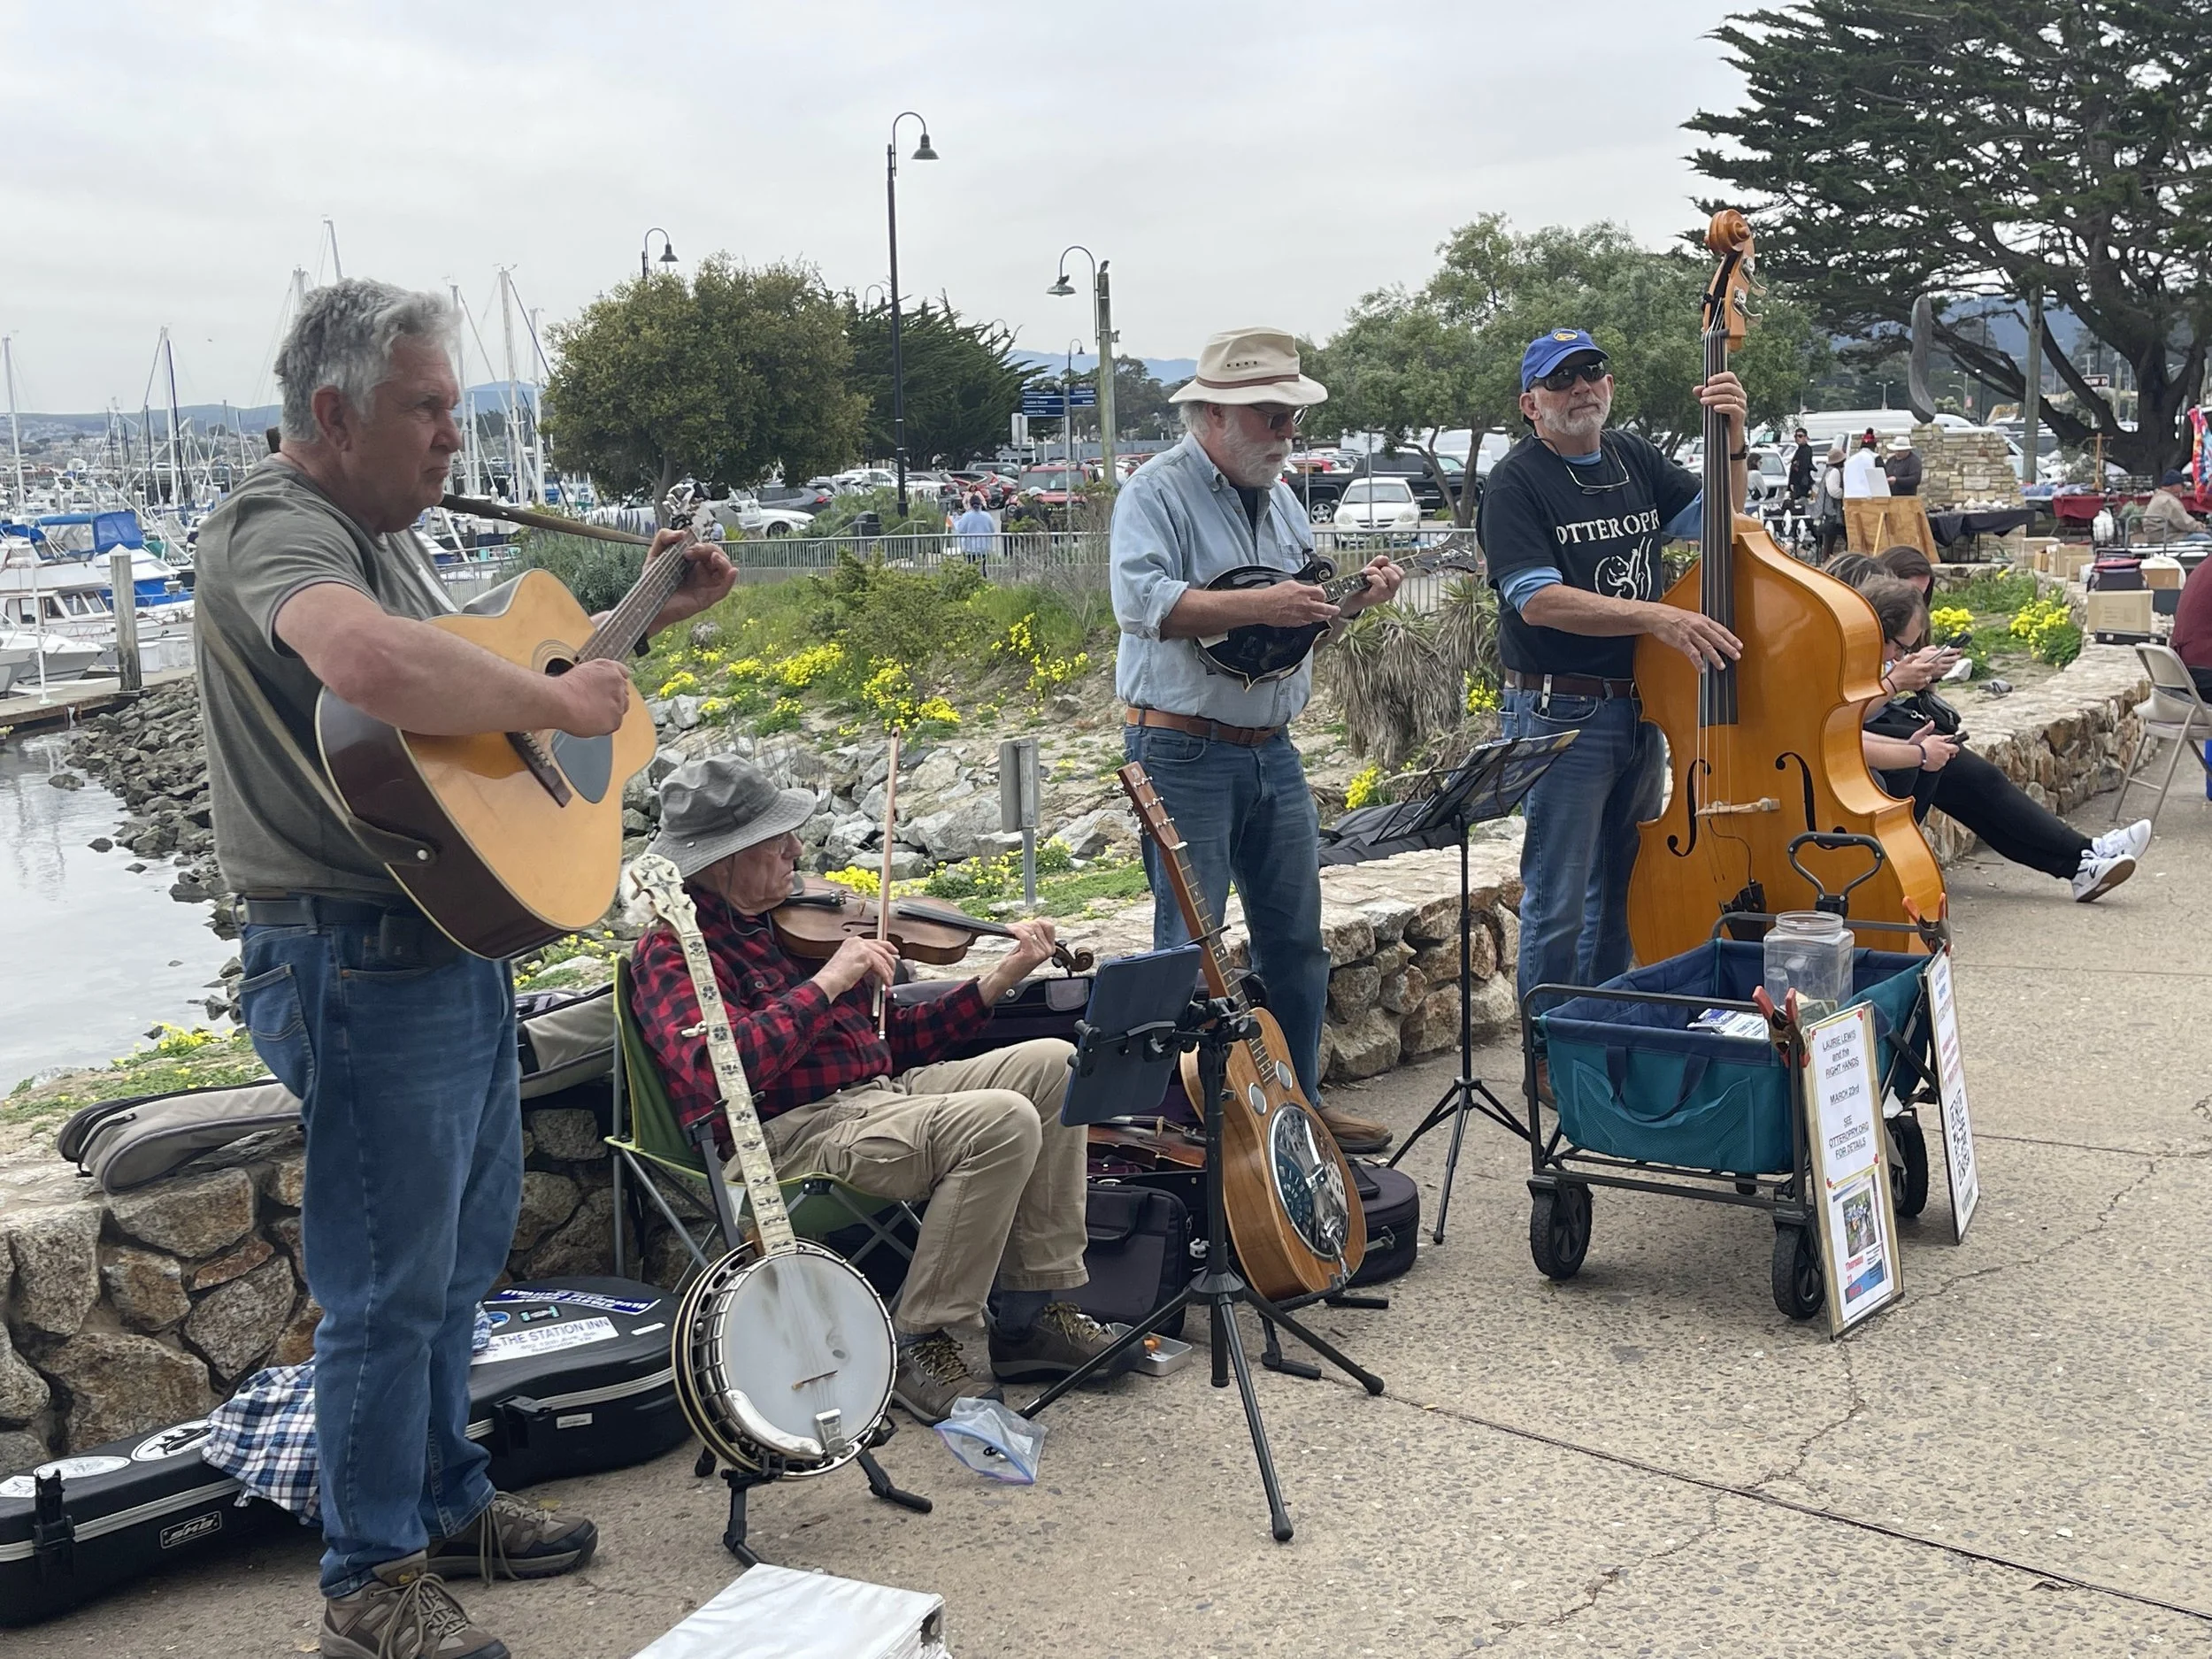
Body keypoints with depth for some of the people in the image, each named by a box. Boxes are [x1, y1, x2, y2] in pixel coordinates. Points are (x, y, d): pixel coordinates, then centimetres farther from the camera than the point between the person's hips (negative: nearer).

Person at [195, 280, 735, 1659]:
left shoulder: (387, 535, 14)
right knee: (393, 1287, 1)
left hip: (457, 942, 10)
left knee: (467, 1243, 21)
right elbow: (374, 664, -41)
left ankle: (449, 1502, 39)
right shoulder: (275, 531, -18)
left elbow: (481, 672, 27)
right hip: (360, 963, -10)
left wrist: (646, 615, 18)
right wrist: (560, 701, -28)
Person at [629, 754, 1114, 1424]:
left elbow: (894, 1038, 20)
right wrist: (827, 983, -21)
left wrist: (998, 980, 12)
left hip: (879, 1093, 9)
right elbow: (713, 1072, -26)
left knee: (1051, 1063, -1)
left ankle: (1031, 1314, 2)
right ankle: (919, 1344, -12)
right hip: (791, 1134, -9)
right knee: (1003, 1122, -26)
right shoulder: (673, 950, -7)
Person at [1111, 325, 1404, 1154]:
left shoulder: (1280, 499, 15)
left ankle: (1299, 1098, 26)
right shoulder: (1157, 492, -9)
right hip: (1183, 751, -8)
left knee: (1297, 940, 13)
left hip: (1273, 750, 8)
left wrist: (1356, 596, 3)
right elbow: (1141, 602, -25)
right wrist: (1257, 605, -29)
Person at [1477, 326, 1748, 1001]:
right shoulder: (1517, 483, -10)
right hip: (1560, 714, -7)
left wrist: (1732, 440, -2)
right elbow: (1538, 599, -21)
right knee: (1559, 907, -3)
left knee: (1623, 894, 17)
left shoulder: (1635, 459, 11)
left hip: (1641, 710, 7)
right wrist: (1655, 618, -28)